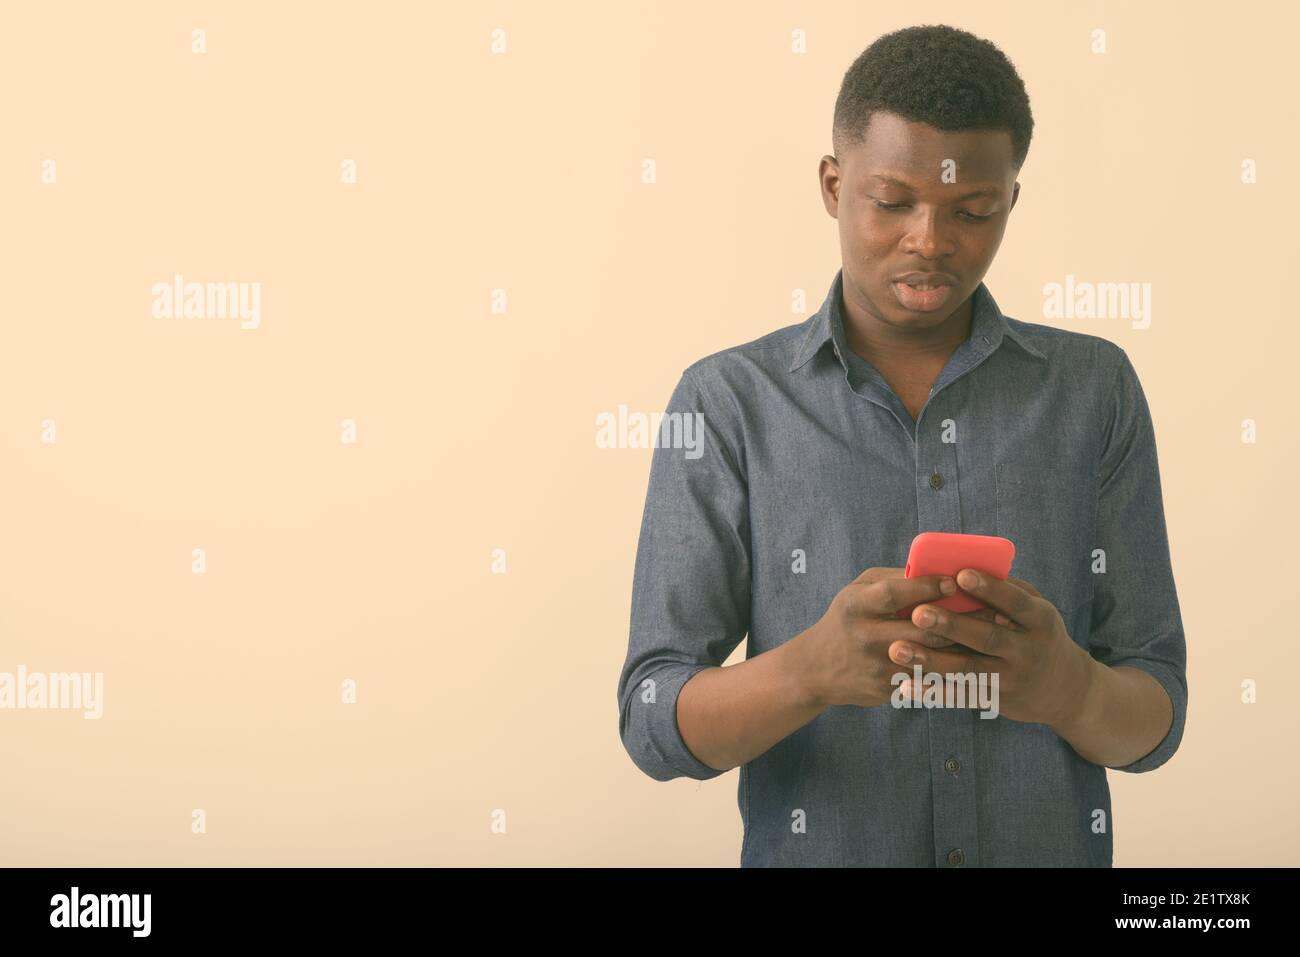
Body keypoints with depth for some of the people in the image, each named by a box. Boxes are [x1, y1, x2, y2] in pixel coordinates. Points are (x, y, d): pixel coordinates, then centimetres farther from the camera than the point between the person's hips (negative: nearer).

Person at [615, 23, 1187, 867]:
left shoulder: (1096, 392, -1)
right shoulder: (727, 405, -6)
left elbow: (1151, 723, -2)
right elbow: (657, 725, -10)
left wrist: (1062, 684, -24)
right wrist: (816, 667, -28)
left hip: (1051, 843, 1)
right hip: (815, 847, -1)